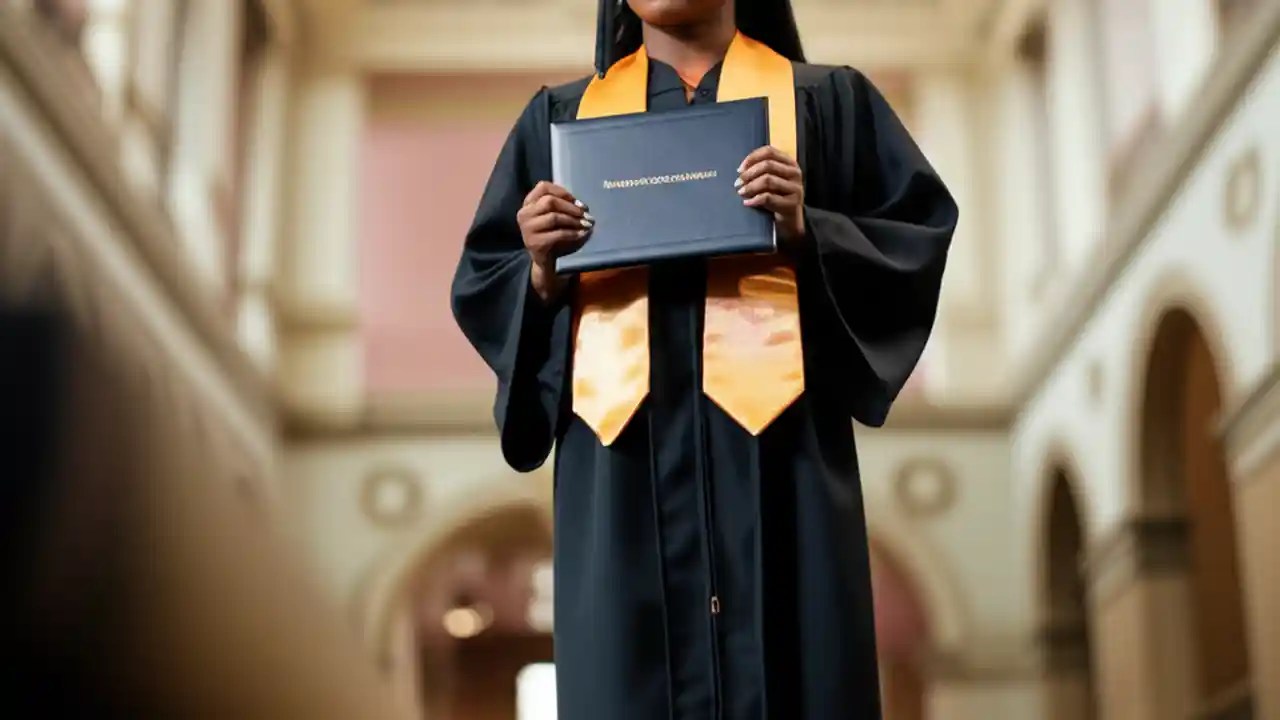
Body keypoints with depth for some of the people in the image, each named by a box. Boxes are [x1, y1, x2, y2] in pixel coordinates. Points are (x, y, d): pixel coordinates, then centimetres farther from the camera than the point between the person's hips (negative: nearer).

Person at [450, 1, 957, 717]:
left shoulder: (829, 99, 12)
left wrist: (808, 233, -12)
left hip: (776, 436, -1)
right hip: (621, 452, 1)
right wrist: (542, 272, -7)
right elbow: (482, 287, 14)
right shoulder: (560, 115, 16)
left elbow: (922, 238, 4)